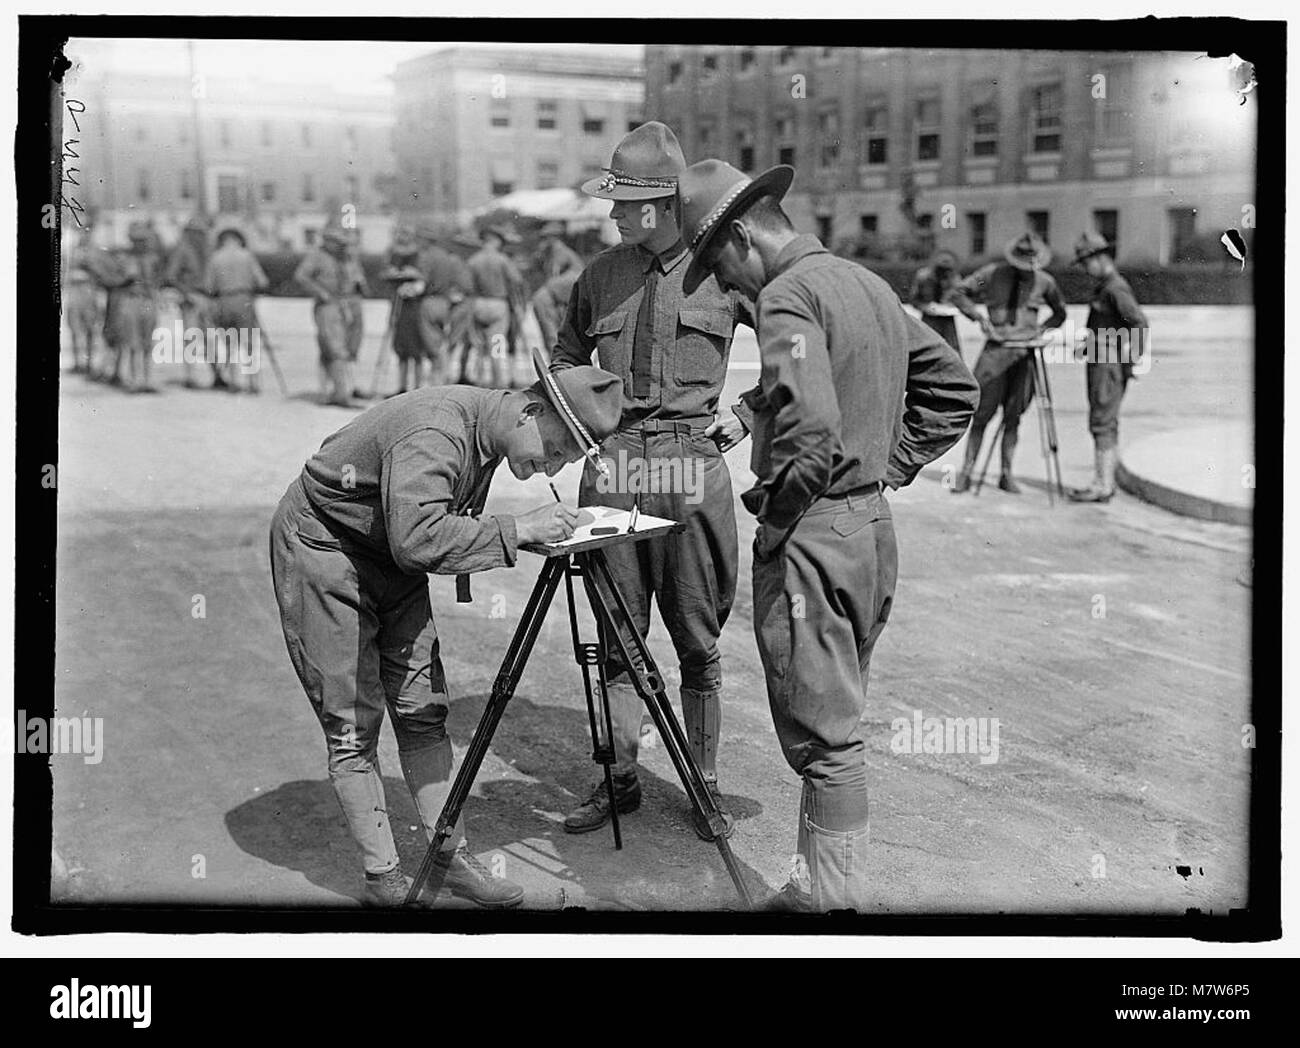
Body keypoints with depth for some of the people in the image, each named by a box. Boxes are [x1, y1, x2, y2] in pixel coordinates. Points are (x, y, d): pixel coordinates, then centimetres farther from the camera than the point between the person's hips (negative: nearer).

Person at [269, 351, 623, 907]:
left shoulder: (486, 433, -3)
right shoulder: (433, 431, -32)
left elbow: (453, 524, 7)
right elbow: (417, 539, -43)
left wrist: (533, 533, -10)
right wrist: (517, 529, -38)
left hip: (390, 564, 8)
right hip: (320, 546, -8)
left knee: (423, 710, 4)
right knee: (354, 721, -6)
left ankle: (453, 856, 11)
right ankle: (383, 877, 3)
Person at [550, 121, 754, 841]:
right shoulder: (601, 275, 11)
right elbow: (566, 358, 26)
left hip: (691, 458, -3)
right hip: (611, 463, 3)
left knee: (697, 640, 3)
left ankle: (705, 783, 16)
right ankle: (620, 778, 19)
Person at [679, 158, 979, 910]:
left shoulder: (788, 296, -14)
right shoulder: (868, 283, 13)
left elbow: (811, 433, -27)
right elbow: (953, 385, 19)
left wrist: (770, 507, -11)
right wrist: (887, 469, 14)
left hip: (814, 537, -9)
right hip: (876, 529, 9)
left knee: (822, 735, -1)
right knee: (840, 725, 17)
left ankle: (830, 897, 8)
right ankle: (838, 886, 26)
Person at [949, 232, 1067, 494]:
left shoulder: (1044, 281, 4)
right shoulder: (992, 273, -2)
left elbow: (1060, 313, 19)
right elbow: (959, 293, 6)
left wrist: (1042, 328, 1)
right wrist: (979, 318, -5)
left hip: (1026, 352, 1)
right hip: (996, 347, -1)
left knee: (1013, 416, 2)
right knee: (982, 413, -3)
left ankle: (1006, 474, 11)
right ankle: (967, 472, 4)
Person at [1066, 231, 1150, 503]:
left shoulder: (1115, 289, -15)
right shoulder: (1104, 287, 17)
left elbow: (1140, 322, -23)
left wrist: (1135, 357, -18)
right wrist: (1086, 347, 16)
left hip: (1109, 364, -10)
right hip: (1102, 361, 10)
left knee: (1102, 423, -10)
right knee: (1108, 424, 12)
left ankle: (1102, 487, -9)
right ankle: (1106, 482, 16)